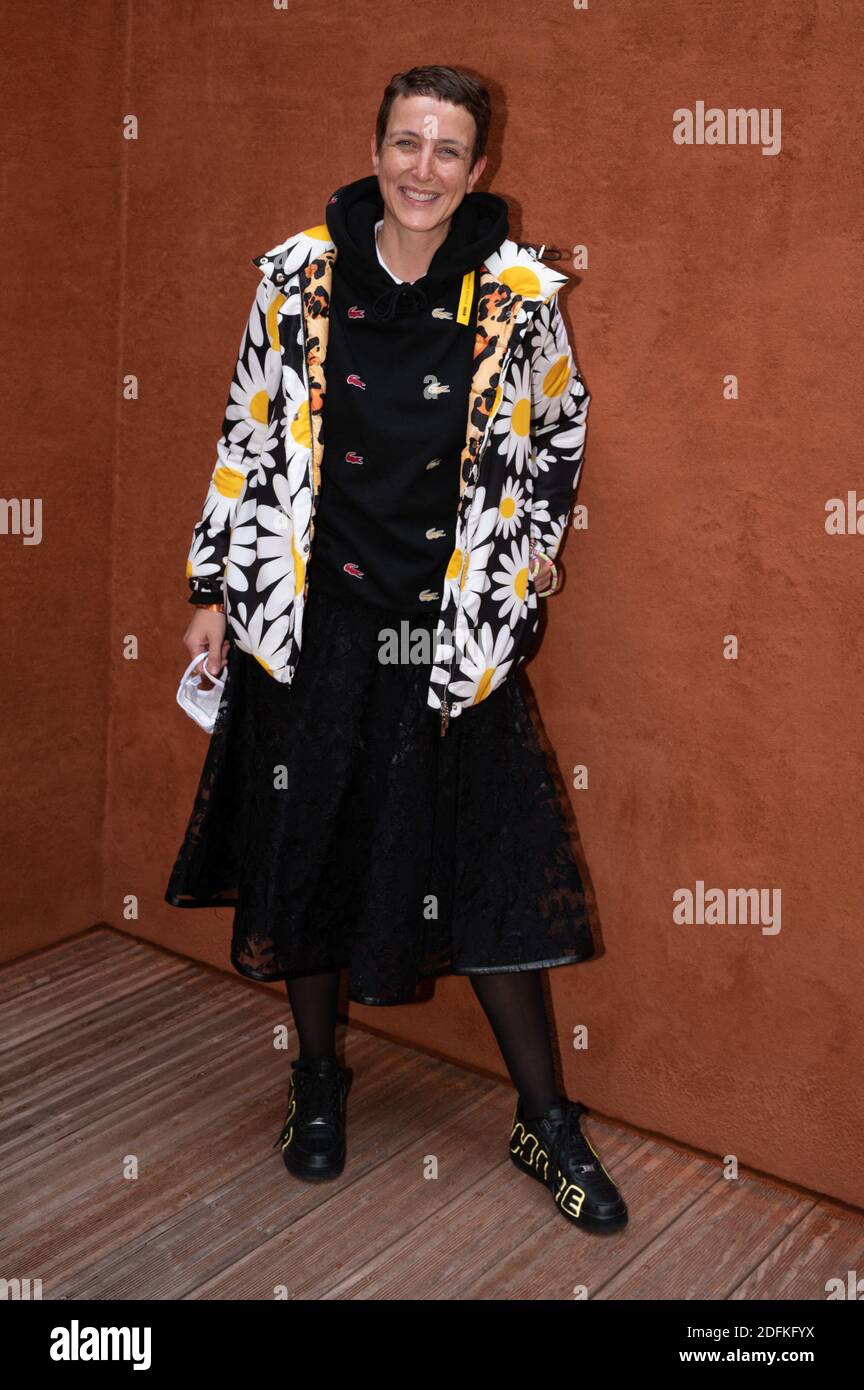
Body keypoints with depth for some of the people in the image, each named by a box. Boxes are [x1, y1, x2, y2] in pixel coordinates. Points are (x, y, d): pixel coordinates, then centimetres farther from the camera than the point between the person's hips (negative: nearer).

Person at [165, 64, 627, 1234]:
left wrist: (538, 537, 8)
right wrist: (216, 591, 3)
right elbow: (249, 437, 4)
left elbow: (563, 421, 13)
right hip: (309, 618, 1)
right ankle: (317, 1078, 34)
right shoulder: (301, 273, -1)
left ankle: (545, 1123, 19)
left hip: (454, 628, 0)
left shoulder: (518, 292, -3)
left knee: (488, 864, 2)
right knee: (306, 846, 10)